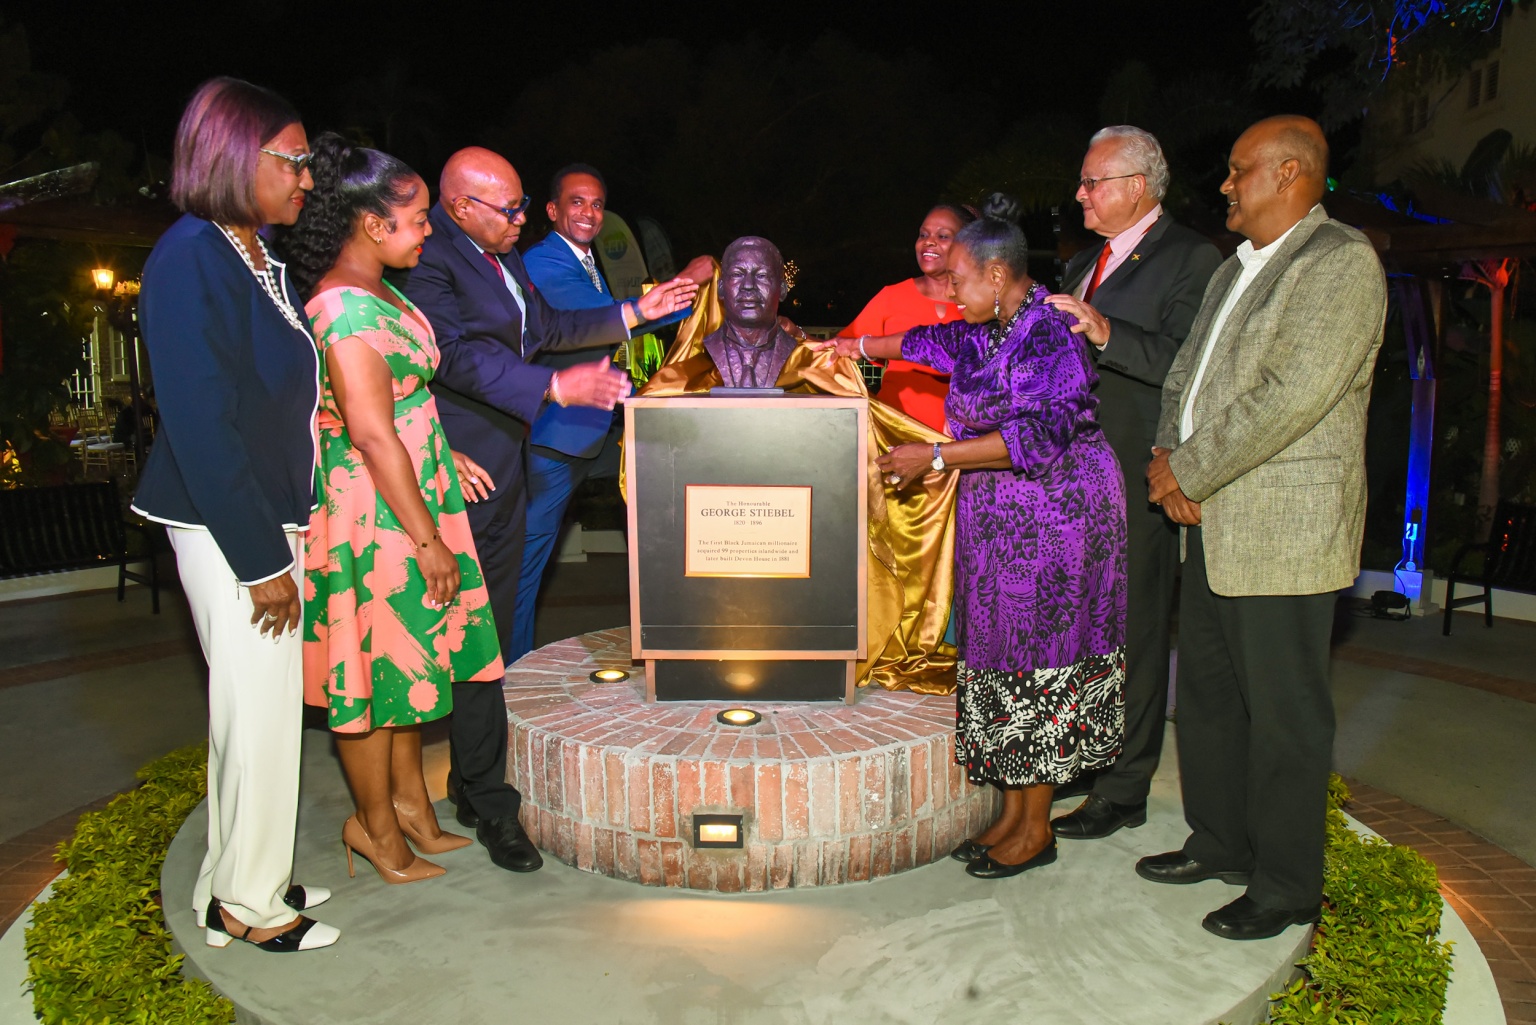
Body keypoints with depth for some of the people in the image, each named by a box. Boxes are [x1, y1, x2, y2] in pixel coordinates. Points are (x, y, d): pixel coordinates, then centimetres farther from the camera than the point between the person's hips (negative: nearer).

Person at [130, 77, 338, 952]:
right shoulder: (191, 259, -15)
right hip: (229, 532, -9)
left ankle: (245, 879, 33)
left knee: (264, 706, 17)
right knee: (260, 710, 2)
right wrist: (263, 562, -18)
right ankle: (249, 902, 21)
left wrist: (283, 540, 10)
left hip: (268, 519, 9)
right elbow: (202, 426, -19)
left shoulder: (262, 261, 11)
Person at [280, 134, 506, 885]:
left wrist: (444, 457, 10)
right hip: (374, 511, -10)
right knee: (381, 657, 4)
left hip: (411, 491, 10)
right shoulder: (346, 310, -21)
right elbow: (373, 436, -23)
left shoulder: (375, 294, 10)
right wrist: (428, 540, -20)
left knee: (414, 651, 18)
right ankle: (375, 823, 24)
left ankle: (408, 800, 34)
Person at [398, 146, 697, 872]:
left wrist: (633, 313, 18)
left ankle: (469, 785, 30)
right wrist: (560, 387, -38)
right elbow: (464, 356, -28)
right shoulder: (432, 264, -15)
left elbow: (546, 327, 23)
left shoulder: (502, 256, 14)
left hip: (505, 466, 10)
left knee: (492, 631, 15)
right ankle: (491, 805, 10)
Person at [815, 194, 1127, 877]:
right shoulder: (988, 333, 11)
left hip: (1052, 523, -9)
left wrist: (935, 457, -26)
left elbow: (1038, 434, -26)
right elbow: (933, 342, 29)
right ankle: (1011, 815, 22)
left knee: (1037, 666, -1)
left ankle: (1035, 830, 13)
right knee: (1001, 662, 10)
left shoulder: (1049, 335, -16)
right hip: (996, 523, 9)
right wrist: (855, 347, 40)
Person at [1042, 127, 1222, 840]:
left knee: (1132, 632, 0)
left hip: (1136, 477, -8)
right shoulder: (1083, 263, 20)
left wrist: (1103, 331, -28)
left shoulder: (1190, 259, -7)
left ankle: (1123, 789, 12)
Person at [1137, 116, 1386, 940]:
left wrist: (1190, 472, -16)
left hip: (1283, 526, -9)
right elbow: (1186, 372, 18)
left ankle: (1288, 886, 17)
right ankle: (1220, 843, 33)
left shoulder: (1341, 262, -10)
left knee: (1283, 711, 1)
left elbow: (1295, 394, -21)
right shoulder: (1235, 271, 19)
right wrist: (1168, 455, -1)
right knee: (1206, 692, 16)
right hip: (1211, 521, 9)